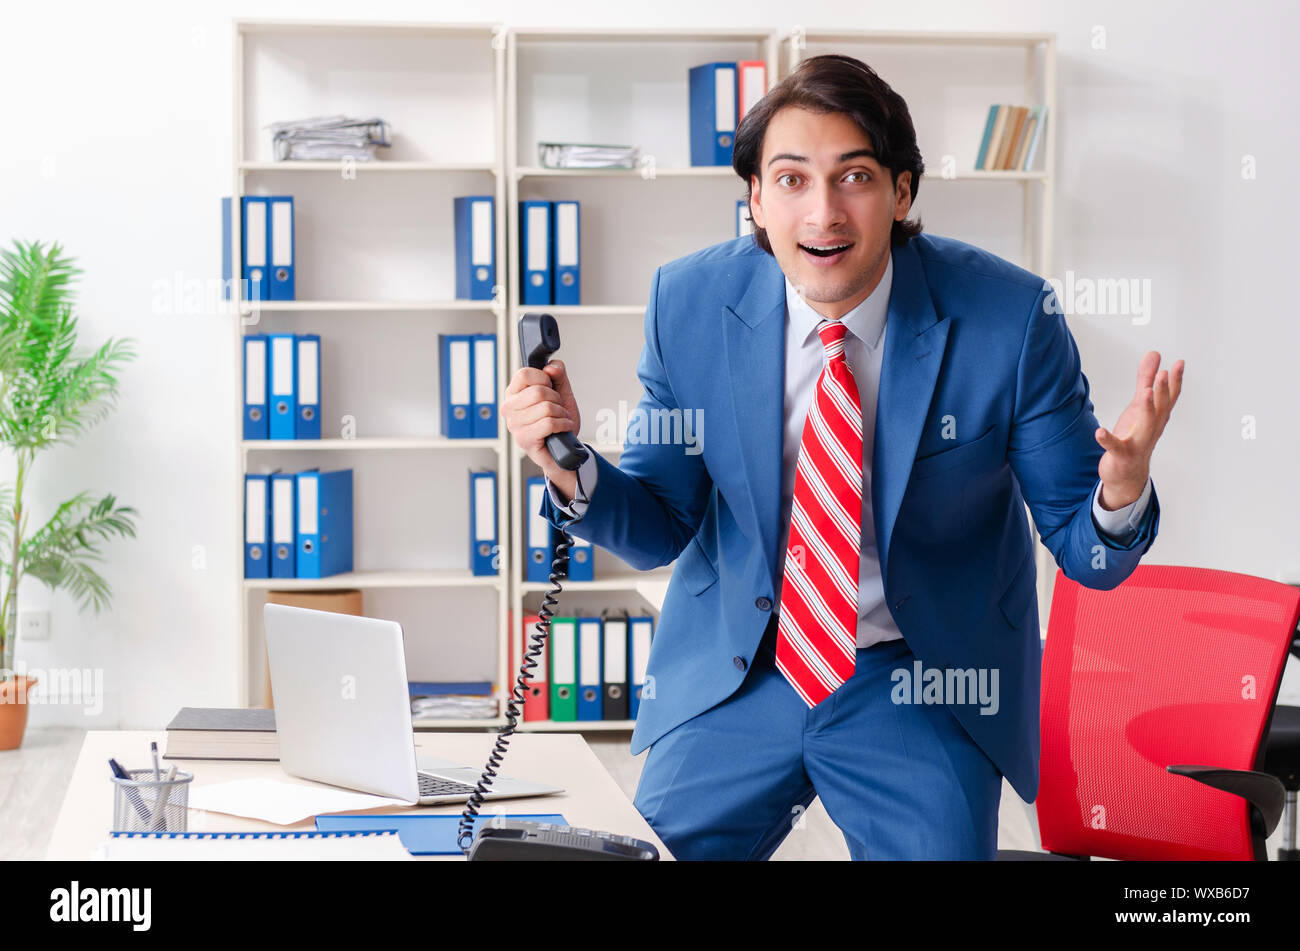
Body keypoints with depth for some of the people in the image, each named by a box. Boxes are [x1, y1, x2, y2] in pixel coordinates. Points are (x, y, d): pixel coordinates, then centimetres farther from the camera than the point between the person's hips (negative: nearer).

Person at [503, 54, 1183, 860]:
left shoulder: (1010, 318, -16)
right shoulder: (689, 303, -10)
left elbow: (1083, 549, -9)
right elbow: (661, 526, 0)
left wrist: (1121, 492, -33)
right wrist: (569, 467, -21)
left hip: (928, 684, -1)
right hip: (734, 673, 2)